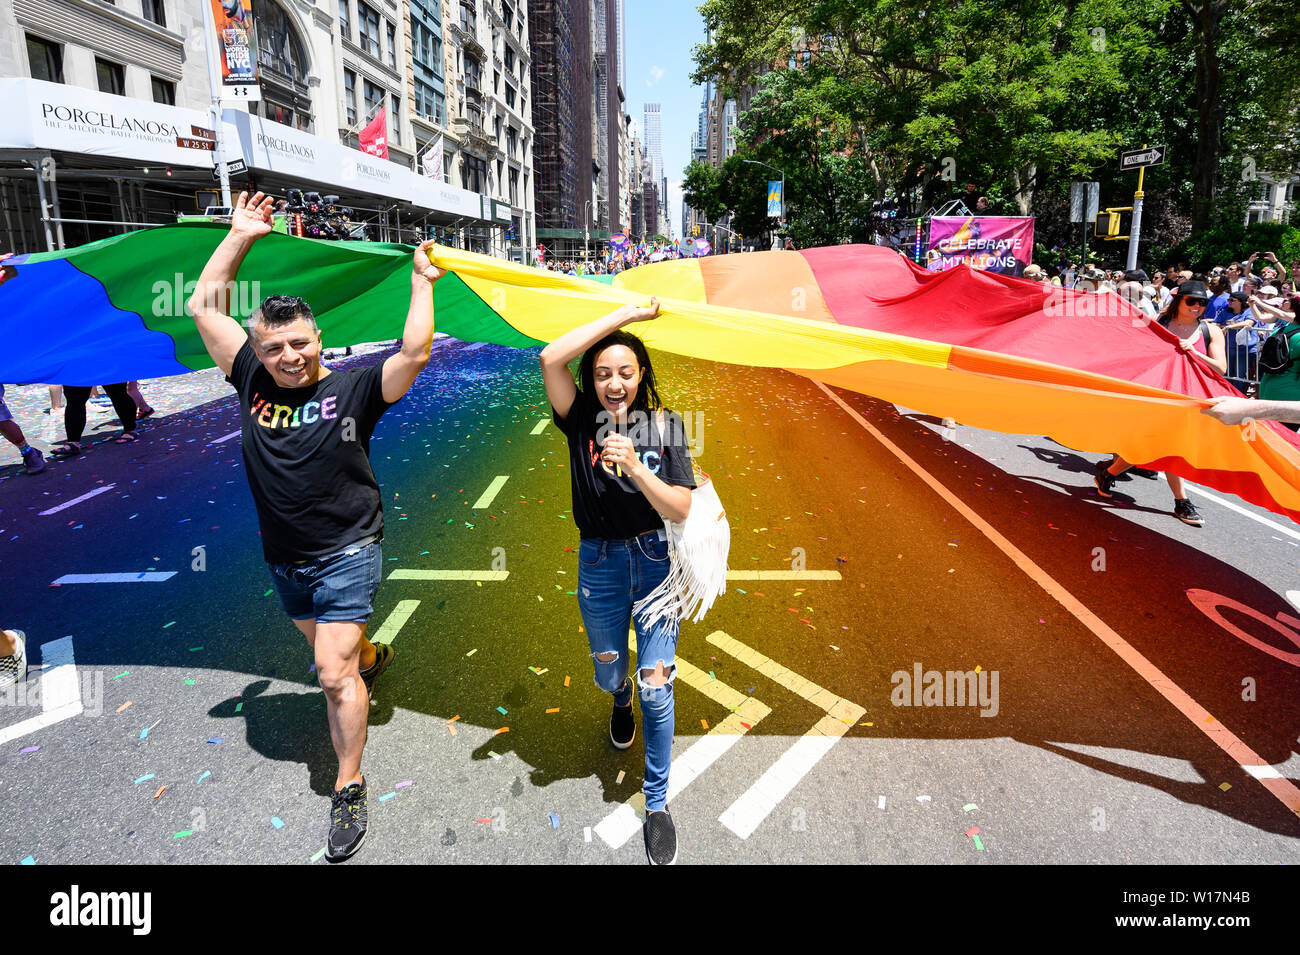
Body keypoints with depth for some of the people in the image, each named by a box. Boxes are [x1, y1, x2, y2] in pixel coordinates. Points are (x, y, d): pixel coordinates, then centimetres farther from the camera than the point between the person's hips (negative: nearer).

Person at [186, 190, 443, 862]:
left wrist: (421, 284, -20)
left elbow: (415, 353, -25)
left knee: (334, 673, -6)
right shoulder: (252, 380, -2)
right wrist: (240, 237, -2)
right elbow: (204, 306, -1)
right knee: (329, 650, 25)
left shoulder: (353, 387, -12)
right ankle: (372, 656, 60)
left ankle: (349, 789, 11)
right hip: (283, 557, 5)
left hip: (347, 553, -5)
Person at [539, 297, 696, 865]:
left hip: (655, 562, -1)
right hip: (599, 563, 1)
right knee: (609, 674, 19)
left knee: (656, 686, -1)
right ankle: (620, 701, 59)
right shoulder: (583, 420, -8)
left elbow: (682, 511, -15)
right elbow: (550, 358, -26)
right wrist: (625, 314, -23)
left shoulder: (665, 428, -8)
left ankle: (657, 802, 19)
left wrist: (634, 466, -30)